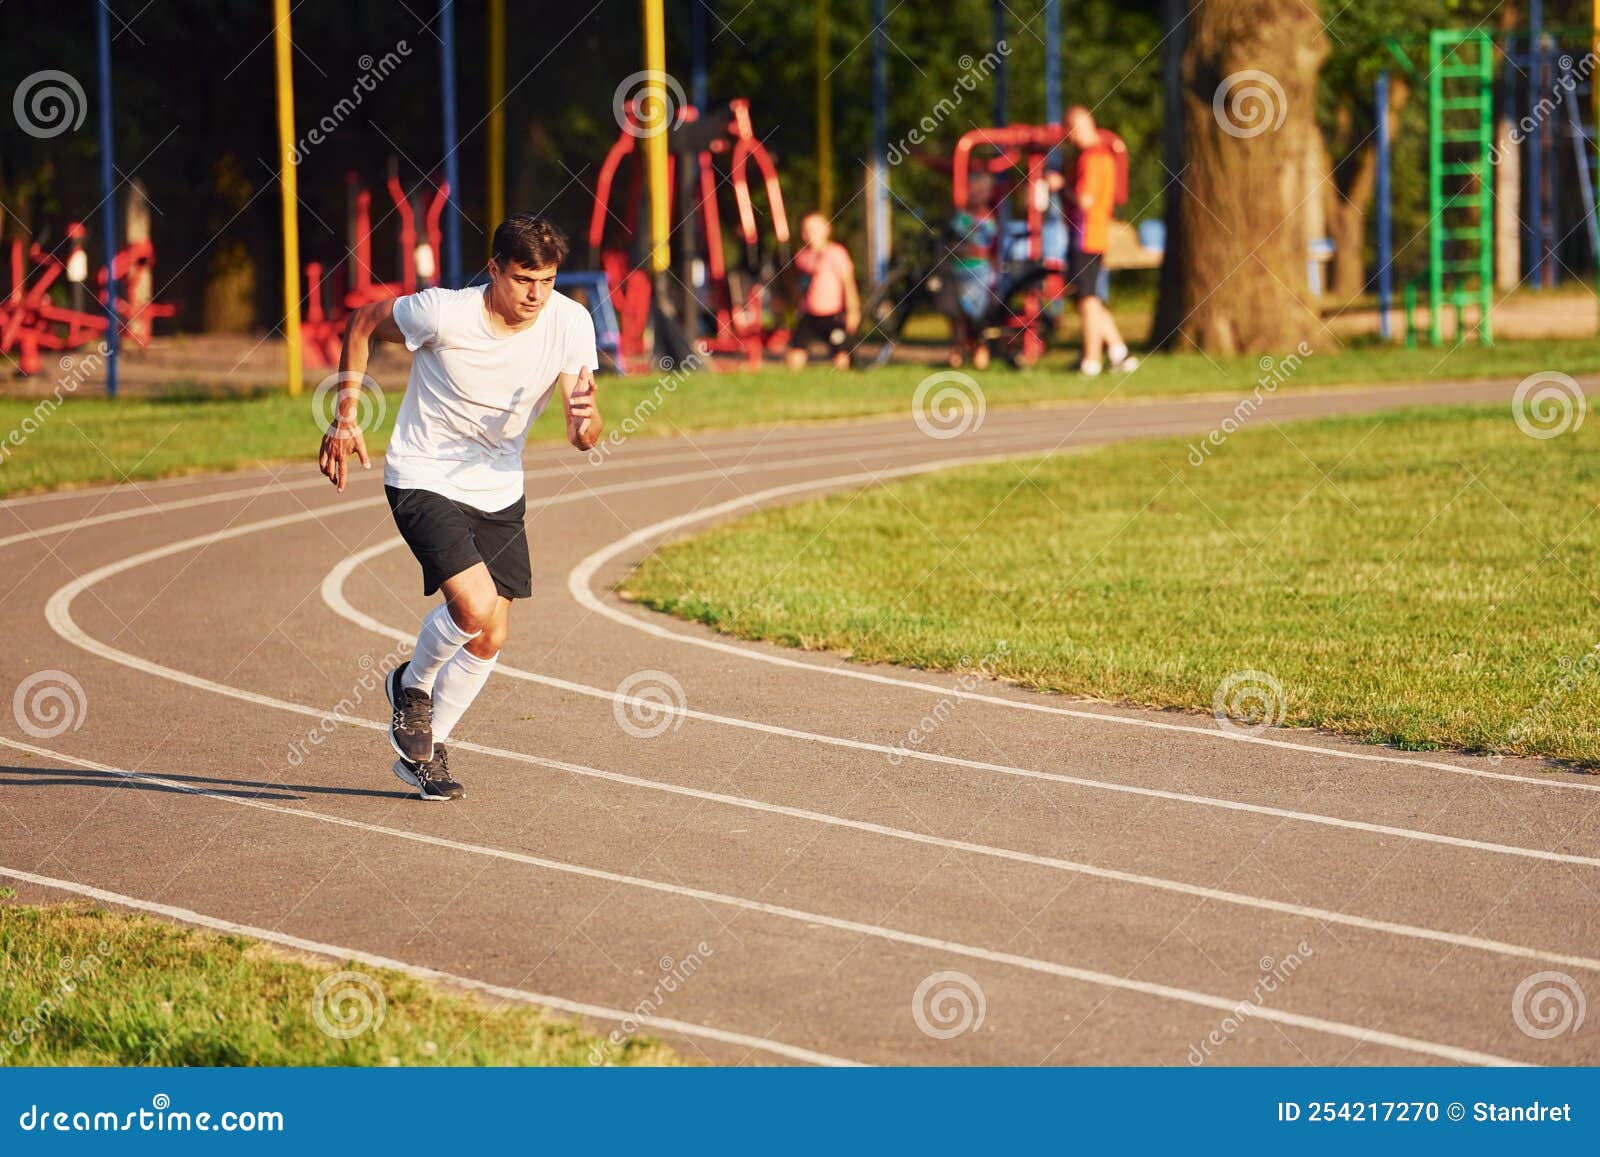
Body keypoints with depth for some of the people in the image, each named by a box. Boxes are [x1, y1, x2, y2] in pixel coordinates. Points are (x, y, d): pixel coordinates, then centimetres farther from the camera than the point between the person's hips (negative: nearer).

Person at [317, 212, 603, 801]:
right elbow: (363, 323, -4)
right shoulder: (444, 313, -23)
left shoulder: (569, 323, -14)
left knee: (490, 638, 6)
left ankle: (426, 750, 28)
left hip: (498, 491, 5)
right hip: (424, 480, -5)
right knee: (475, 605, -23)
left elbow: (583, 437, -14)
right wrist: (345, 417, -5)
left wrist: (585, 417, -39)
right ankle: (412, 684, 9)